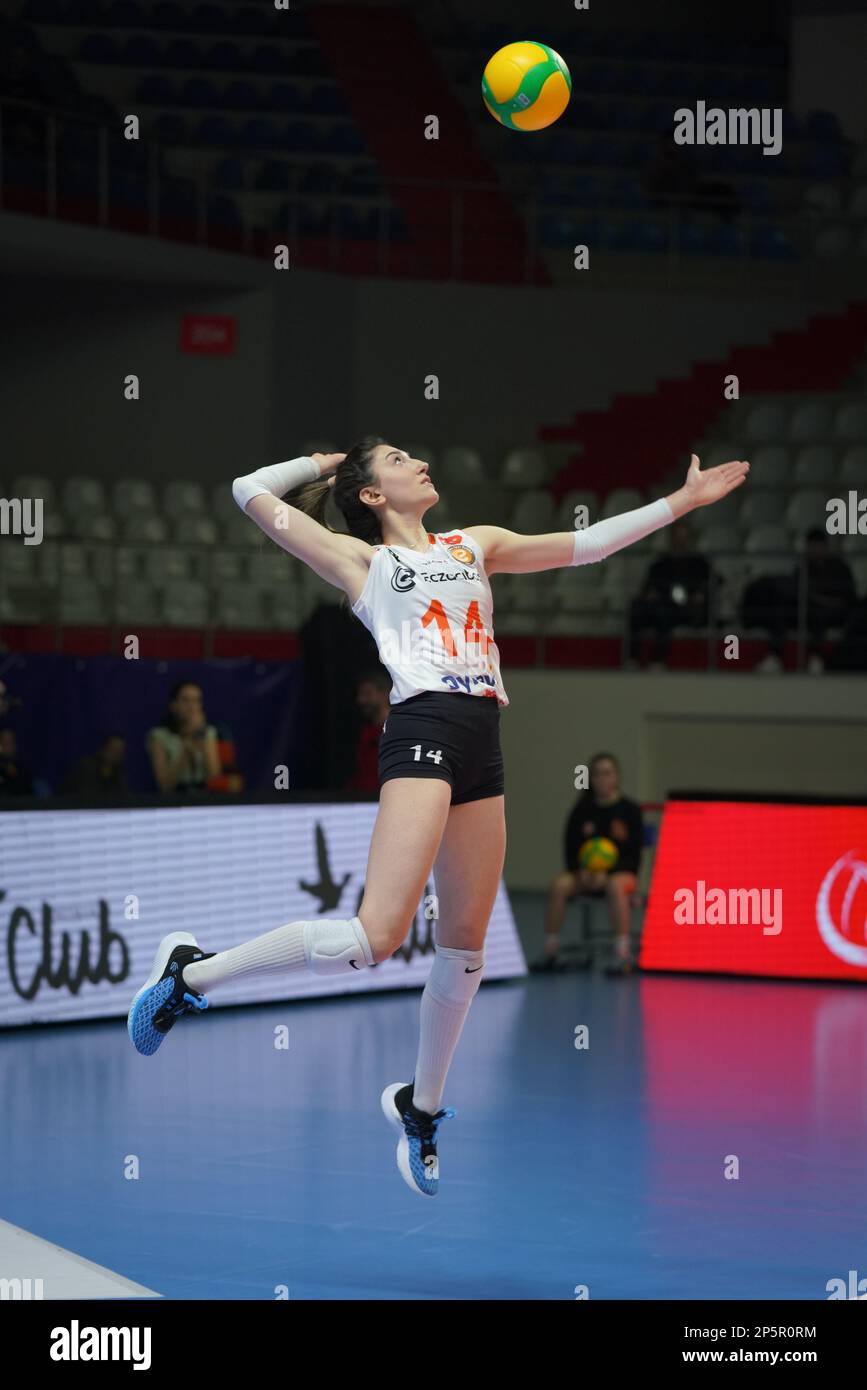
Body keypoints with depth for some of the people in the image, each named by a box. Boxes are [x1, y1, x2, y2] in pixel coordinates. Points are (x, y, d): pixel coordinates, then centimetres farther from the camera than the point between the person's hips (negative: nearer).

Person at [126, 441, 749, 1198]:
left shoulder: (475, 544, 24)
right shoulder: (362, 560, 10)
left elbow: (584, 544, 24)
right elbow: (250, 491, 5)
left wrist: (682, 501, 21)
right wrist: (326, 462, 21)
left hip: (482, 745, 6)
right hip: (423, 732, -6)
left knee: (465, 946, 8)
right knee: (375, 938, -20)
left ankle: (421, 1106, 25)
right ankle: (192, 972, -8)